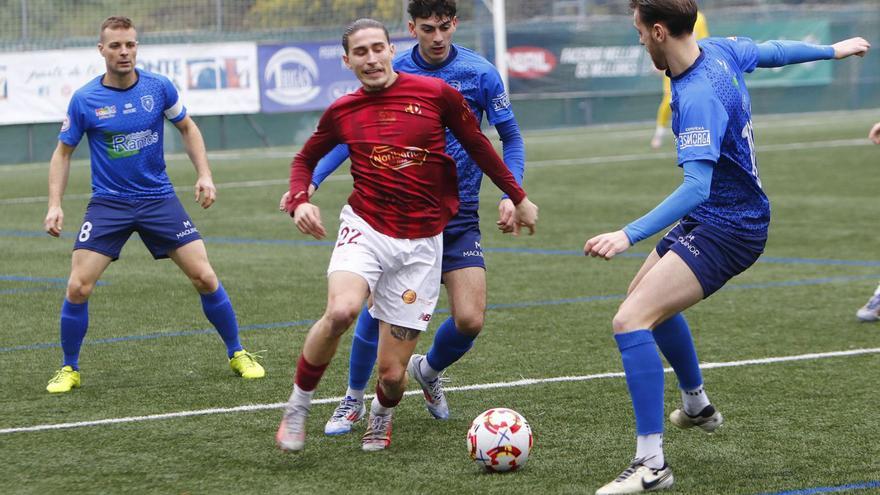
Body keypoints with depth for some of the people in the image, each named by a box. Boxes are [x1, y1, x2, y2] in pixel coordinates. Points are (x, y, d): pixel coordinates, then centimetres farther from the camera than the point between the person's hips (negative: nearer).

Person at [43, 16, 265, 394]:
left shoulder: (159, 87, -5)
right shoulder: (84, 100, -8)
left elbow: (187, 128, 11)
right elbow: (63, 152, 3)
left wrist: (204, 175, 1)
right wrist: (54, 205, -6)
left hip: (159, 199, 1)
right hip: (108, 203, -1)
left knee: (205, 278, -4)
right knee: (78, 288, -12)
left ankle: (237, 355, 14)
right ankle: (69, 369, 8)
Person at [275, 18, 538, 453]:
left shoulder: (436, 93, -2)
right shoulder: (342, 112, 4)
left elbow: (478, 146, 12)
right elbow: (306, 159, 20)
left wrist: (518, 198, 20)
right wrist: (299, 200, -1)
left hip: (420, 243, 0)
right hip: (365, 228, 0)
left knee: (392, 372, -2)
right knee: (340, 311, -33)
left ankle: (382, 412, 36)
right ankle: (298, 405, -9)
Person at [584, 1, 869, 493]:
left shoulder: (698, 97, -29)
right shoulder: (721, 50, -2)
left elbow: (697, 186, -37)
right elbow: (773, 51, 17)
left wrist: (629, 235, -44)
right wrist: (832, 50, 37)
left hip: (724, 227, -11)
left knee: (631, 319, -23)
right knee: (647, 294, 32)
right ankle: (698, 405, 50)